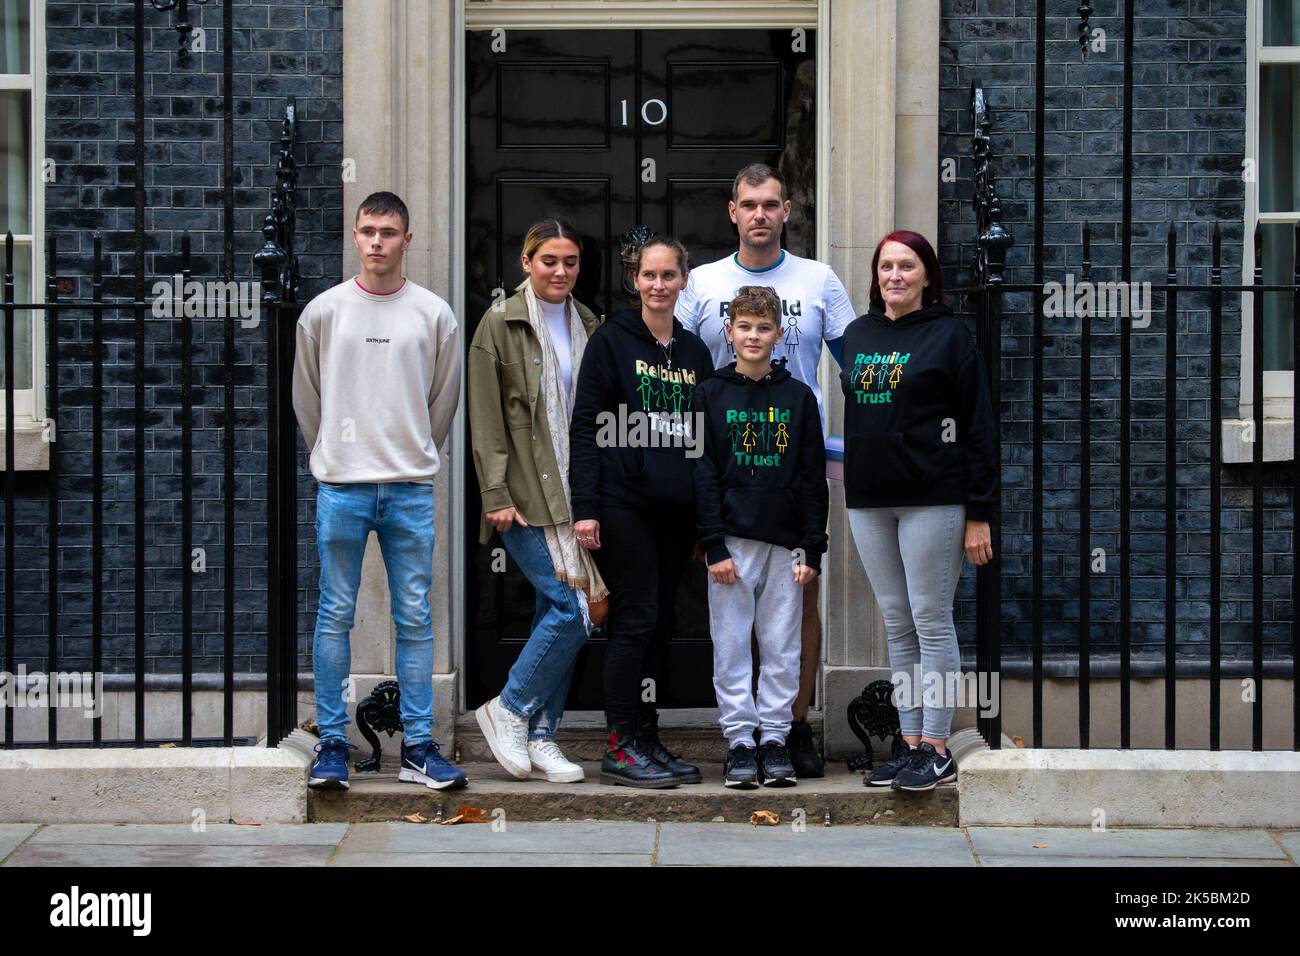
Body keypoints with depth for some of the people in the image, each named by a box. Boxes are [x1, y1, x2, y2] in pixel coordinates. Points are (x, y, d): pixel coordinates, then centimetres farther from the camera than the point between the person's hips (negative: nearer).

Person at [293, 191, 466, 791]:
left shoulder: (434, 315, 5)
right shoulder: (323, 312, 4)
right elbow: (306, 398, 13)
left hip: (411, 489, 1)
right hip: (340, 487, 0)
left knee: (415, 618, 2)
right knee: (335, 616, 2)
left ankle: (419, 747, 9)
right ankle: (332, 743, 10)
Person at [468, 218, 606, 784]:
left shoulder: (588, 326, 13)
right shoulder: (501, 324, -2)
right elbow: (486, 419, -6)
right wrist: (497, 495, -12)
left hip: (575, 494, 5)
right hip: (526, 494, -5)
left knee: (558, 611, 6)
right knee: (571, 608, -13)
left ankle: (541, 737, 14)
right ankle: (508, 708, 6)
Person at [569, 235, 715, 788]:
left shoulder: (695, 352, 15)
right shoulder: (612, 340, -1)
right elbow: (585, 426, -5)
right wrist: (584, 507, -13)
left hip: (676, 511, 5)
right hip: (623, 503, -5)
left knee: (658, 626, 8)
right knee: (636, 620, -7)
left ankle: (645, 742, 15)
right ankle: (621, 748, 0)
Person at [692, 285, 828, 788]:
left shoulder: (799, 397, 7)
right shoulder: (710, 394, 4)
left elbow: (813, 478, 6)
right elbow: (703, 473, -1)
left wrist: (813, 549, 0)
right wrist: (714, 546, -9)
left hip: (785, 542, 1)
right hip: (732, 539, -1)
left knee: (782, 648, 4)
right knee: (731, 646, 1)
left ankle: (774, 739, 12)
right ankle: (739, 741, 9)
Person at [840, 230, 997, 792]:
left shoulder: (949, 335, -2)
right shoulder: (856, 335, 13)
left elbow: (978, 427, -5)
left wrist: (979, 514, -10)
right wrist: (850, 482, 11)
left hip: (932, 500, -5)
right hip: (868, 501, 6)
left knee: (932, 623, -2)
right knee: (897, 626, 9)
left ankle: (937, 750, 5)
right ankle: (912, 744, 16)